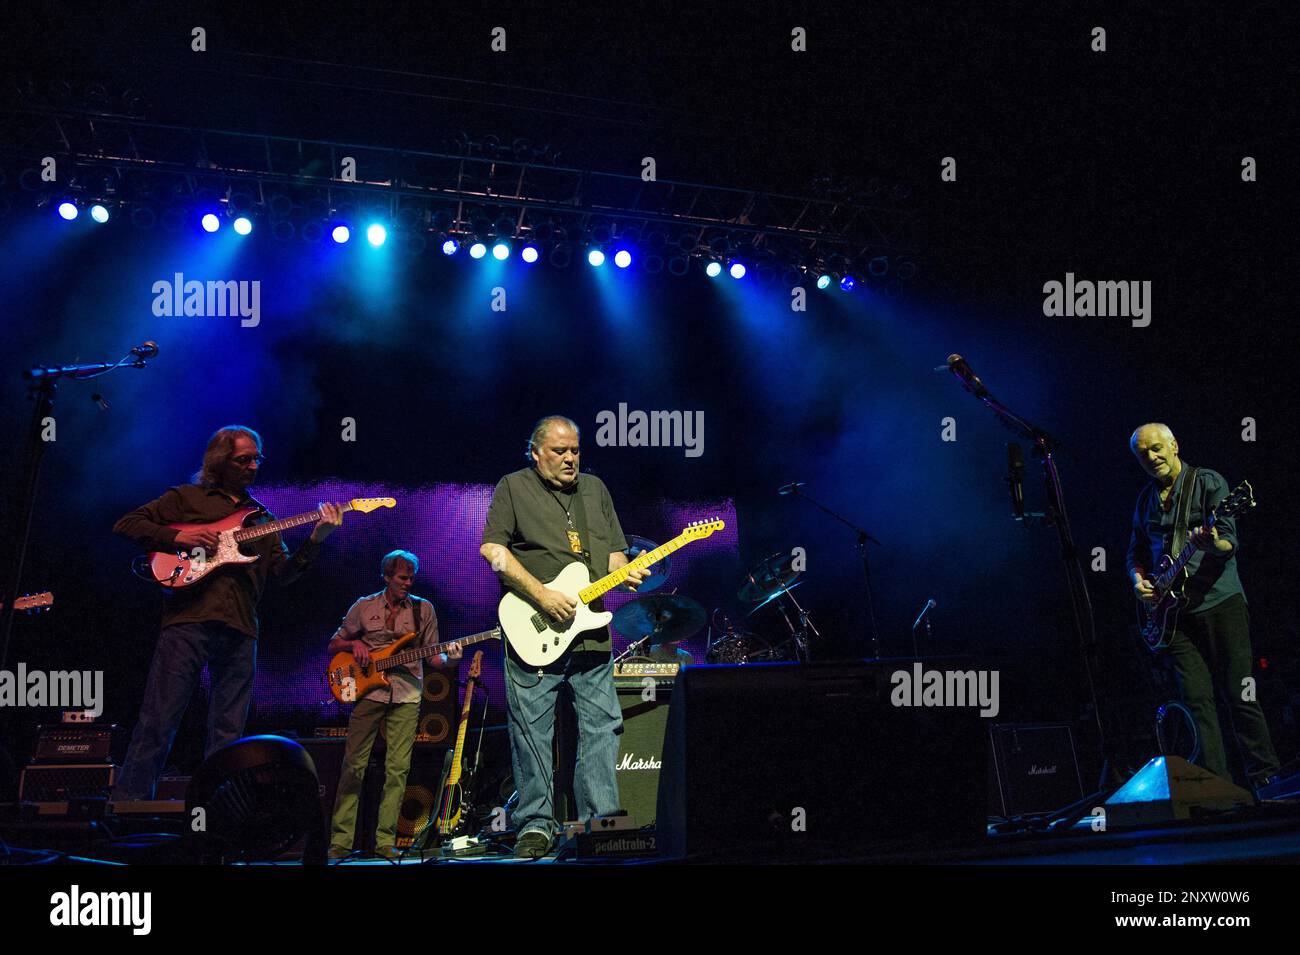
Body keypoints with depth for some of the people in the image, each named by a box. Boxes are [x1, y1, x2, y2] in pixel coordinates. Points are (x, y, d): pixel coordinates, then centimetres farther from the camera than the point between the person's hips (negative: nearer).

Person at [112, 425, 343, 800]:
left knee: (228, 734, 4)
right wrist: (177, 536, -8)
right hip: (188, 619, -4)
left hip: (240, 631, 4)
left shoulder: (262, 518, 23)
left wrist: (314, 540, -4)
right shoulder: (186, 498, 12)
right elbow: (126, 524, 7)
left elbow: (283, 572, 12)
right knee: (158, 723, -7)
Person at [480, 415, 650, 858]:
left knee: (602, 729, 4)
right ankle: (535, 825, 10)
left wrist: (625, 573, -4)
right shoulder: (513, 488, 2)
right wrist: (543, 596, -16)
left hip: (592, 634, 5)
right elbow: (492, 548, -8)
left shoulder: (595, 489, 17)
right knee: (531, 733, 0)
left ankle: (600, 821, 12)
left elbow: (613, 551, 20)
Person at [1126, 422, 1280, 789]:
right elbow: (1136, 552, 24)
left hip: (1219, 600, -4)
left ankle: (1266, 778, 7)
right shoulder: (1146, 500, 16)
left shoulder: (1209, 482, 0)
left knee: (1240, 694, -3)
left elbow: (1229, 542, -9)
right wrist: (1139, 578, 4)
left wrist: (1213, 543, -31)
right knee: (1197, 700, -1)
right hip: (1174, 611, 4)